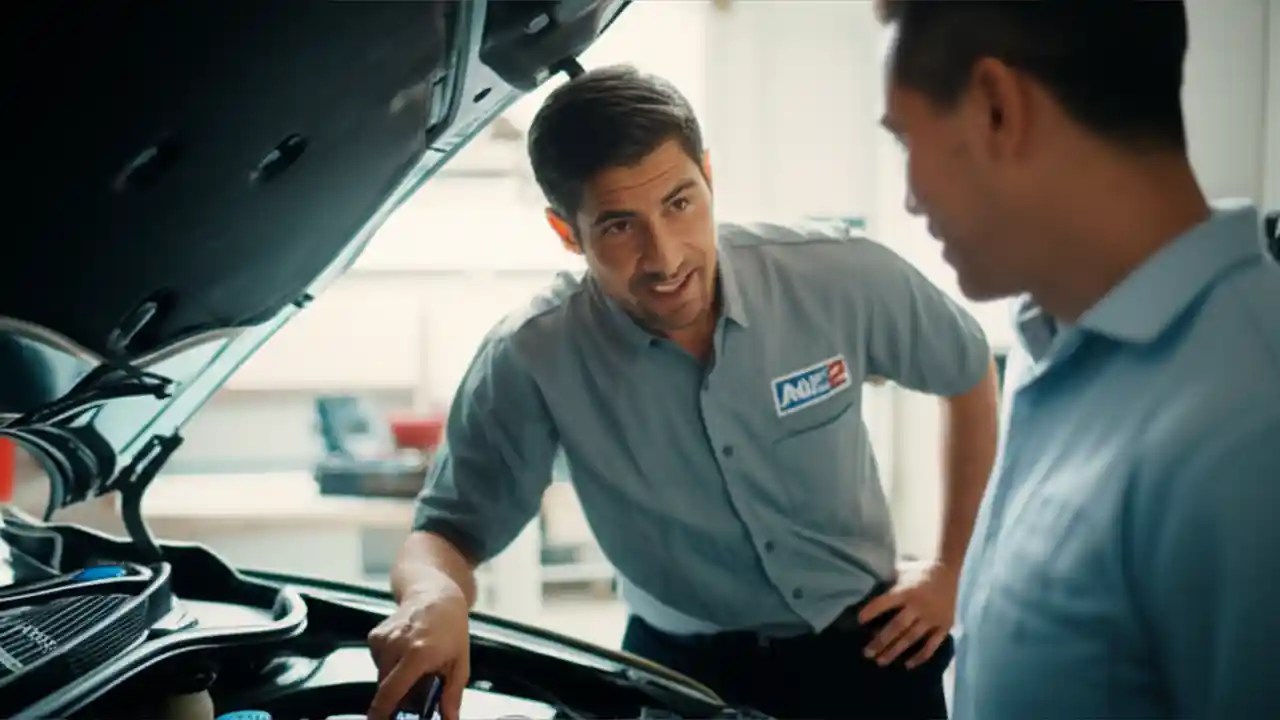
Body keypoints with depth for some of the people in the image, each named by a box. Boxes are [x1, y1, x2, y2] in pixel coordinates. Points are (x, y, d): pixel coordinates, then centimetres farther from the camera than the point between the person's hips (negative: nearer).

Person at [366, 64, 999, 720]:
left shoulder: (841, 279, -19)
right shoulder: (532, 361, -21)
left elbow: (972, 374, 0)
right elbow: (445, 531, -13)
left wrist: (952, 571, 1)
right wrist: (432, 598, -38)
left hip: (865, 644, 1)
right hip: (683, 666, 0)